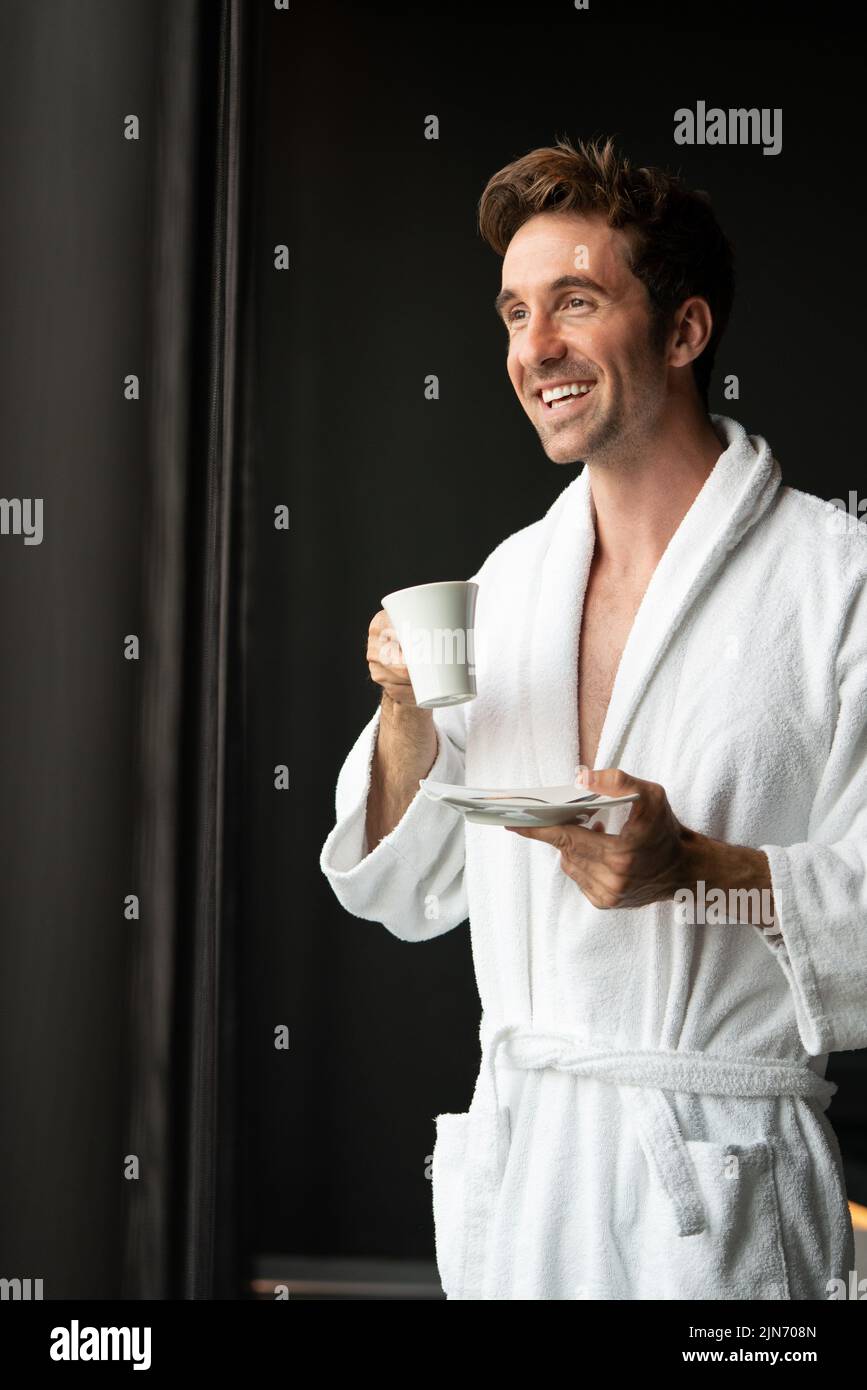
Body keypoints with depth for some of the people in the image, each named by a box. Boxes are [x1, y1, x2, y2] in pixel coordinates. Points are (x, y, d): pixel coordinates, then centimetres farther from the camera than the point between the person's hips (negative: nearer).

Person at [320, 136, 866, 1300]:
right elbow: (412, 894, 11)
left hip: (715, 1183, -5)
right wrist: (405, 715, -5)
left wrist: (695, 871, -27)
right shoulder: (509, 575, 8)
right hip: (515, 1148, 6)